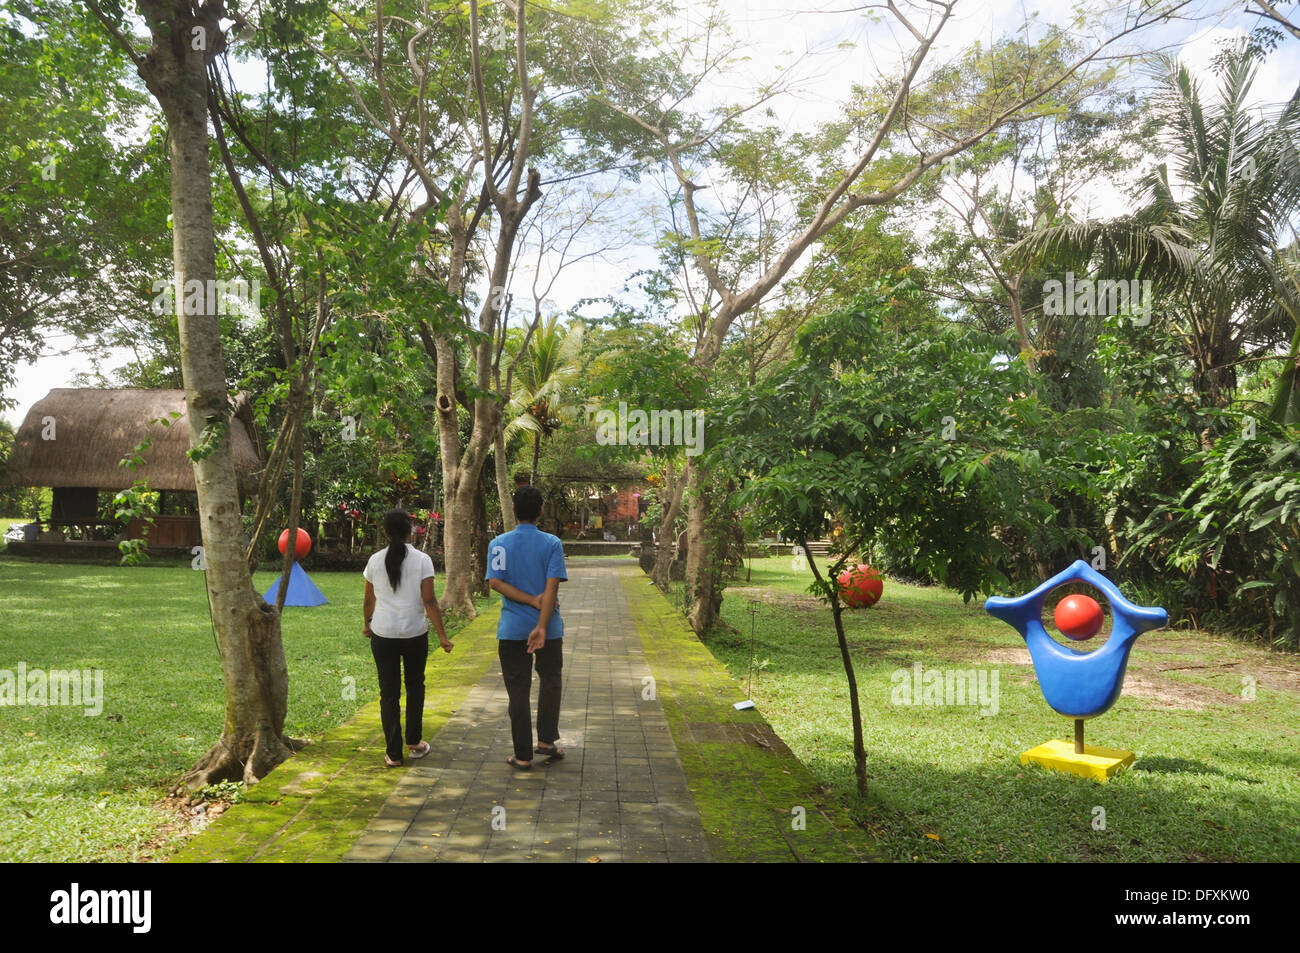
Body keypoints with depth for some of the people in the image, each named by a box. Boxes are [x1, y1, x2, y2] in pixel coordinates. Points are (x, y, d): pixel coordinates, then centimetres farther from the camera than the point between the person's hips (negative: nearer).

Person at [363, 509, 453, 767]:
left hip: (383, 634, 1)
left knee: (389, 692, 6)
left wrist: (367, 625, 25)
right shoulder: (422, 560, -7)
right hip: (415, 634, -1)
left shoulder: (375, 560, 0)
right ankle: (414, 742, 25)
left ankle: (393, 753, 7)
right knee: (415, 686, 19)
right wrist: (442, 635, -6)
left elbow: (369, 600, 8)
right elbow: (429, 601, -10)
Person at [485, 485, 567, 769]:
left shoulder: (499, 544, -1)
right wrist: (542, 625, -19)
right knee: (550, 681, 20)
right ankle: (546, 739, 16)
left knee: (518, 691, 7)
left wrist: (532, 601, -12)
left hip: (512, 630, 1)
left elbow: (495, 582, -12)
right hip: (548, 628, 0)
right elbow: (552, 586, -15)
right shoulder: (552, 543, -5)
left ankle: (523, 755, 11)